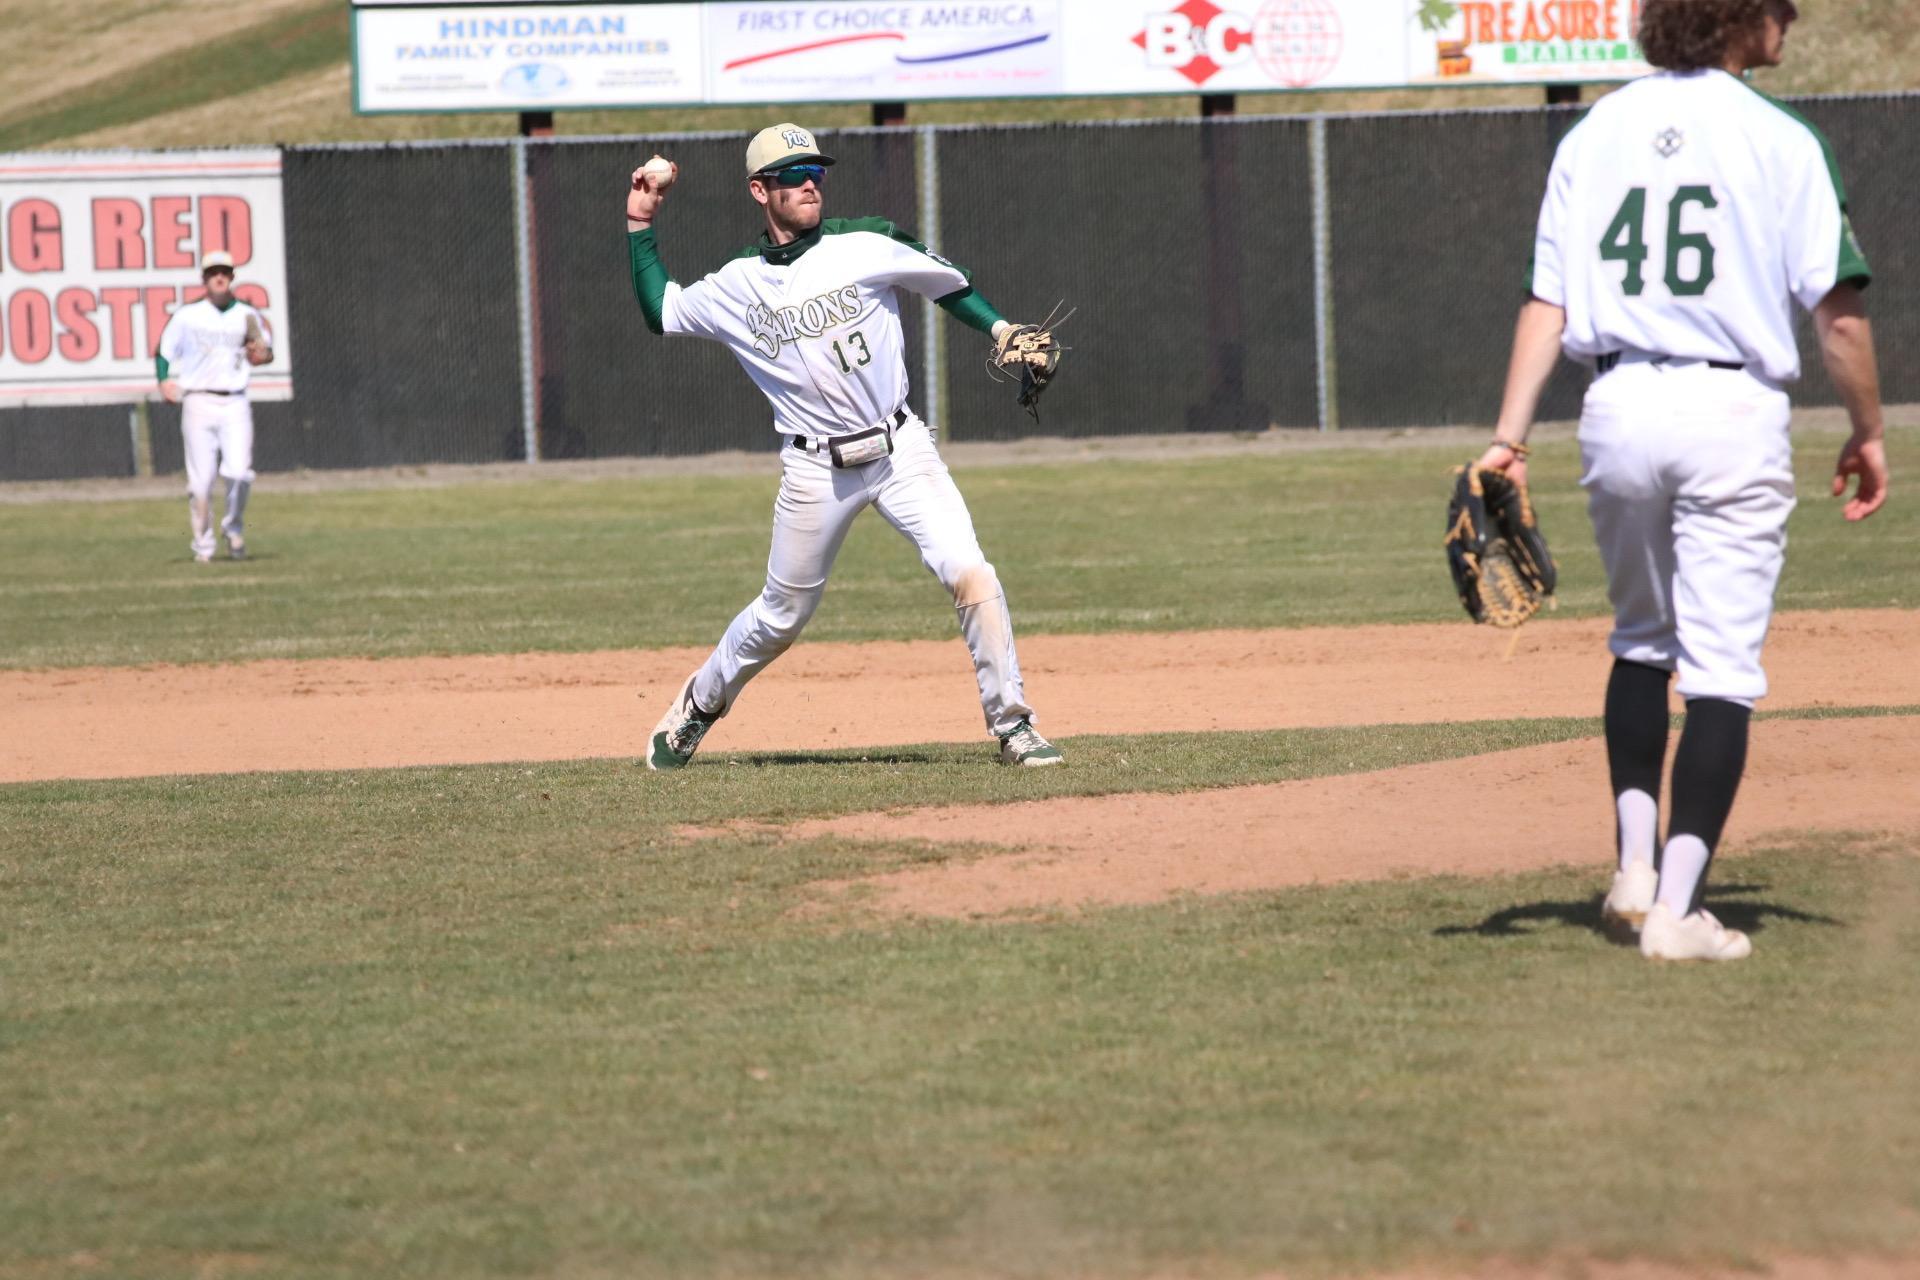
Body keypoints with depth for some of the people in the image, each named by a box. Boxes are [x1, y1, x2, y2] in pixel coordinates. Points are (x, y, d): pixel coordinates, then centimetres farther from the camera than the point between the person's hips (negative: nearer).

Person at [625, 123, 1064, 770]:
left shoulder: (867, 244, -3)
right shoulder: (736, 285, 2)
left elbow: (945, 283, 8)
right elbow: (659, 310, 18)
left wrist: (1005, 331, -5)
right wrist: (640, 226, 12)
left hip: (900, 447, -1)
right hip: (816, 469, 1)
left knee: (968, 572, -18)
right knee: (780, 618, 10)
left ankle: (1011, 723, -7)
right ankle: (697, 706, 36)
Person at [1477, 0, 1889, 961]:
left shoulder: (1595, 133, 8)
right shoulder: (1778, 140, -4)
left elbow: (1548, 298, 3)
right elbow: (1837, 305, -7)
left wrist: (1509, 435, -1)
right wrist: (1866, 433, 5)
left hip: (1618, 410, 4)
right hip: (1732, 413, -4)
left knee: (1641, 639, 23)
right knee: (1721, 666, -1)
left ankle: (1635, 868, 14)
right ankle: (1677, 909, -7)